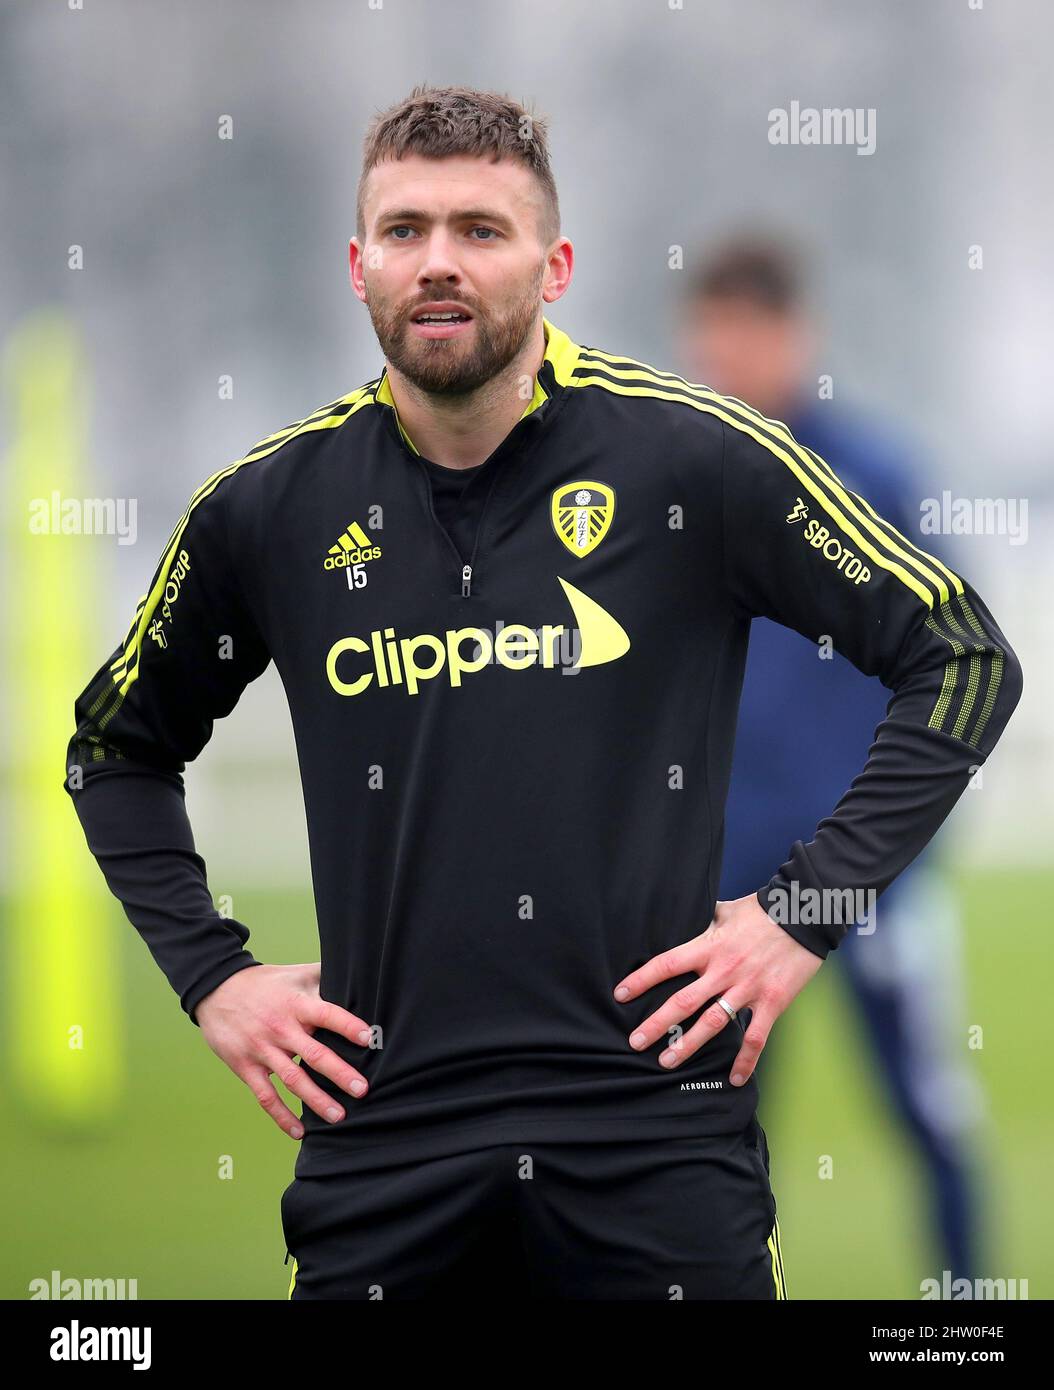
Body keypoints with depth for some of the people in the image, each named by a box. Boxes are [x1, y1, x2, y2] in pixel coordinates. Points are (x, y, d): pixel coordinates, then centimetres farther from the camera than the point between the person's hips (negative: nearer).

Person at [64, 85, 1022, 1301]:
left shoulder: (696, 458, -3)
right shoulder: (271, 506, 5)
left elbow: (961, 656, 3)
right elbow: (119, 744, 22)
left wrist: (805, 910, -2)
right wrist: (212, 975, 11)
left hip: (656, 1129, -2)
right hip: (380, 1140, 2)